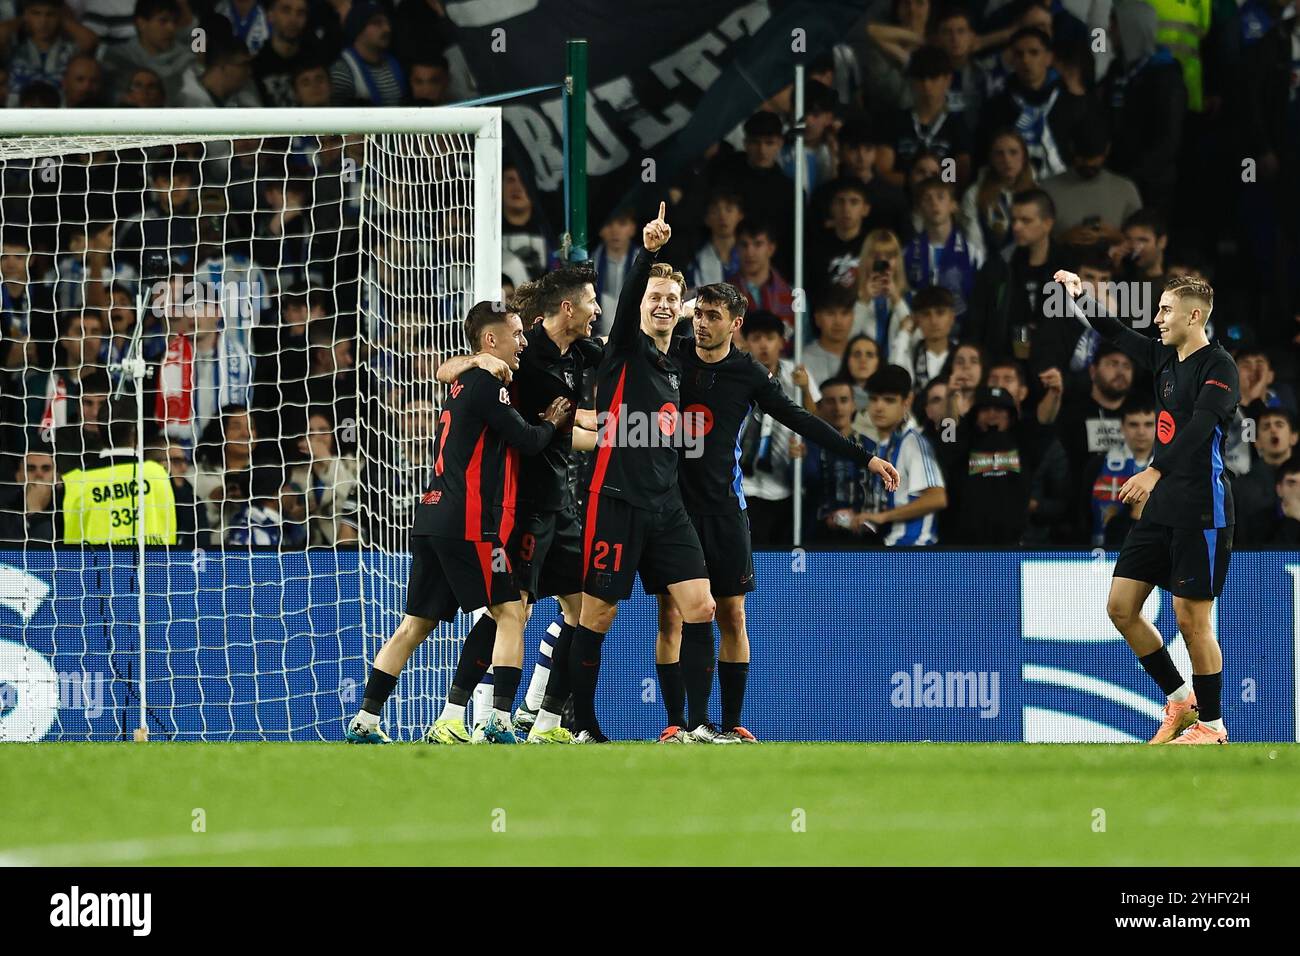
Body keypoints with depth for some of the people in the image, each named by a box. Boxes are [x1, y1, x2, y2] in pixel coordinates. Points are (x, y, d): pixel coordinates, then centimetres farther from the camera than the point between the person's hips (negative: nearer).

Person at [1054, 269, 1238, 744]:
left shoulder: (1218, 365, -12)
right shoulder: (1165, 358, 12)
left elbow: (1200, 426, -27)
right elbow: (1118, 334, 30)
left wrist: (1156, 472, -38)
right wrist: (1080, 295, 26)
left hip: (1202, 510, -9)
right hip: (1161, 508, 9)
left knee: (1192, 618, -6)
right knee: (1121, 606, 5)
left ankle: (1211, 724, 8)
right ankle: (1179, 699, 19)